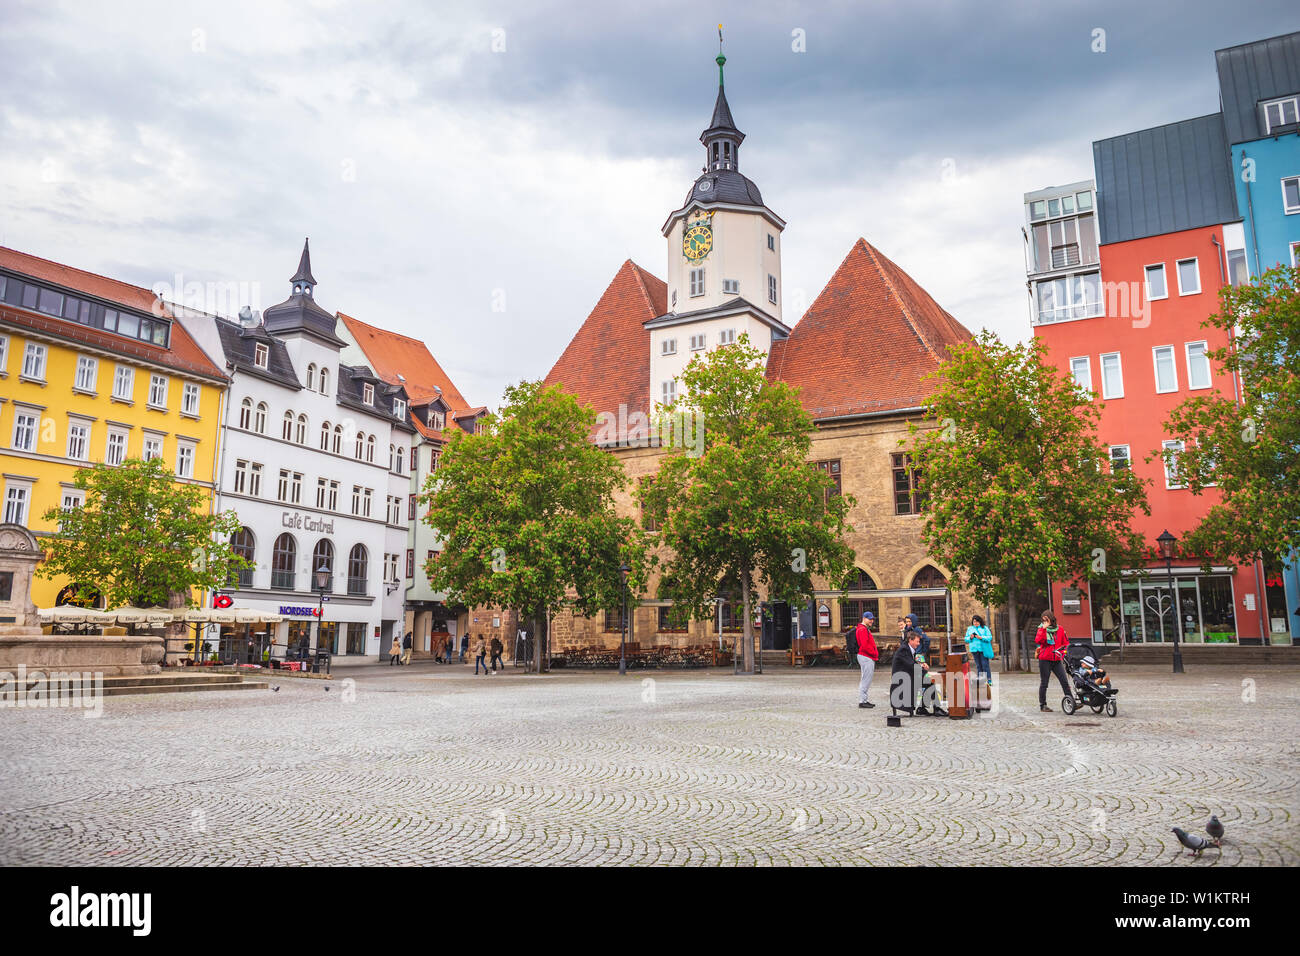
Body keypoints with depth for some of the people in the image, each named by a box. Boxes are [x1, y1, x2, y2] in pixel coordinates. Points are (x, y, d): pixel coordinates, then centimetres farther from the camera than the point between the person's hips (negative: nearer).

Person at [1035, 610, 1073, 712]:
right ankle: (1042, 705, 12)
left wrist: (1063, 652, -1)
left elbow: (1066, 642, 15)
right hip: (1044, 660, -2)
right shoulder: (1042, 629, 1)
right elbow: (1037, 641, -17)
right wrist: (1043, 629, -20)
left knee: (1064, 681, -3)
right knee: (1044, 683, 4)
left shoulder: (1060, 630, 8)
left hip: (1057, 660, 2)